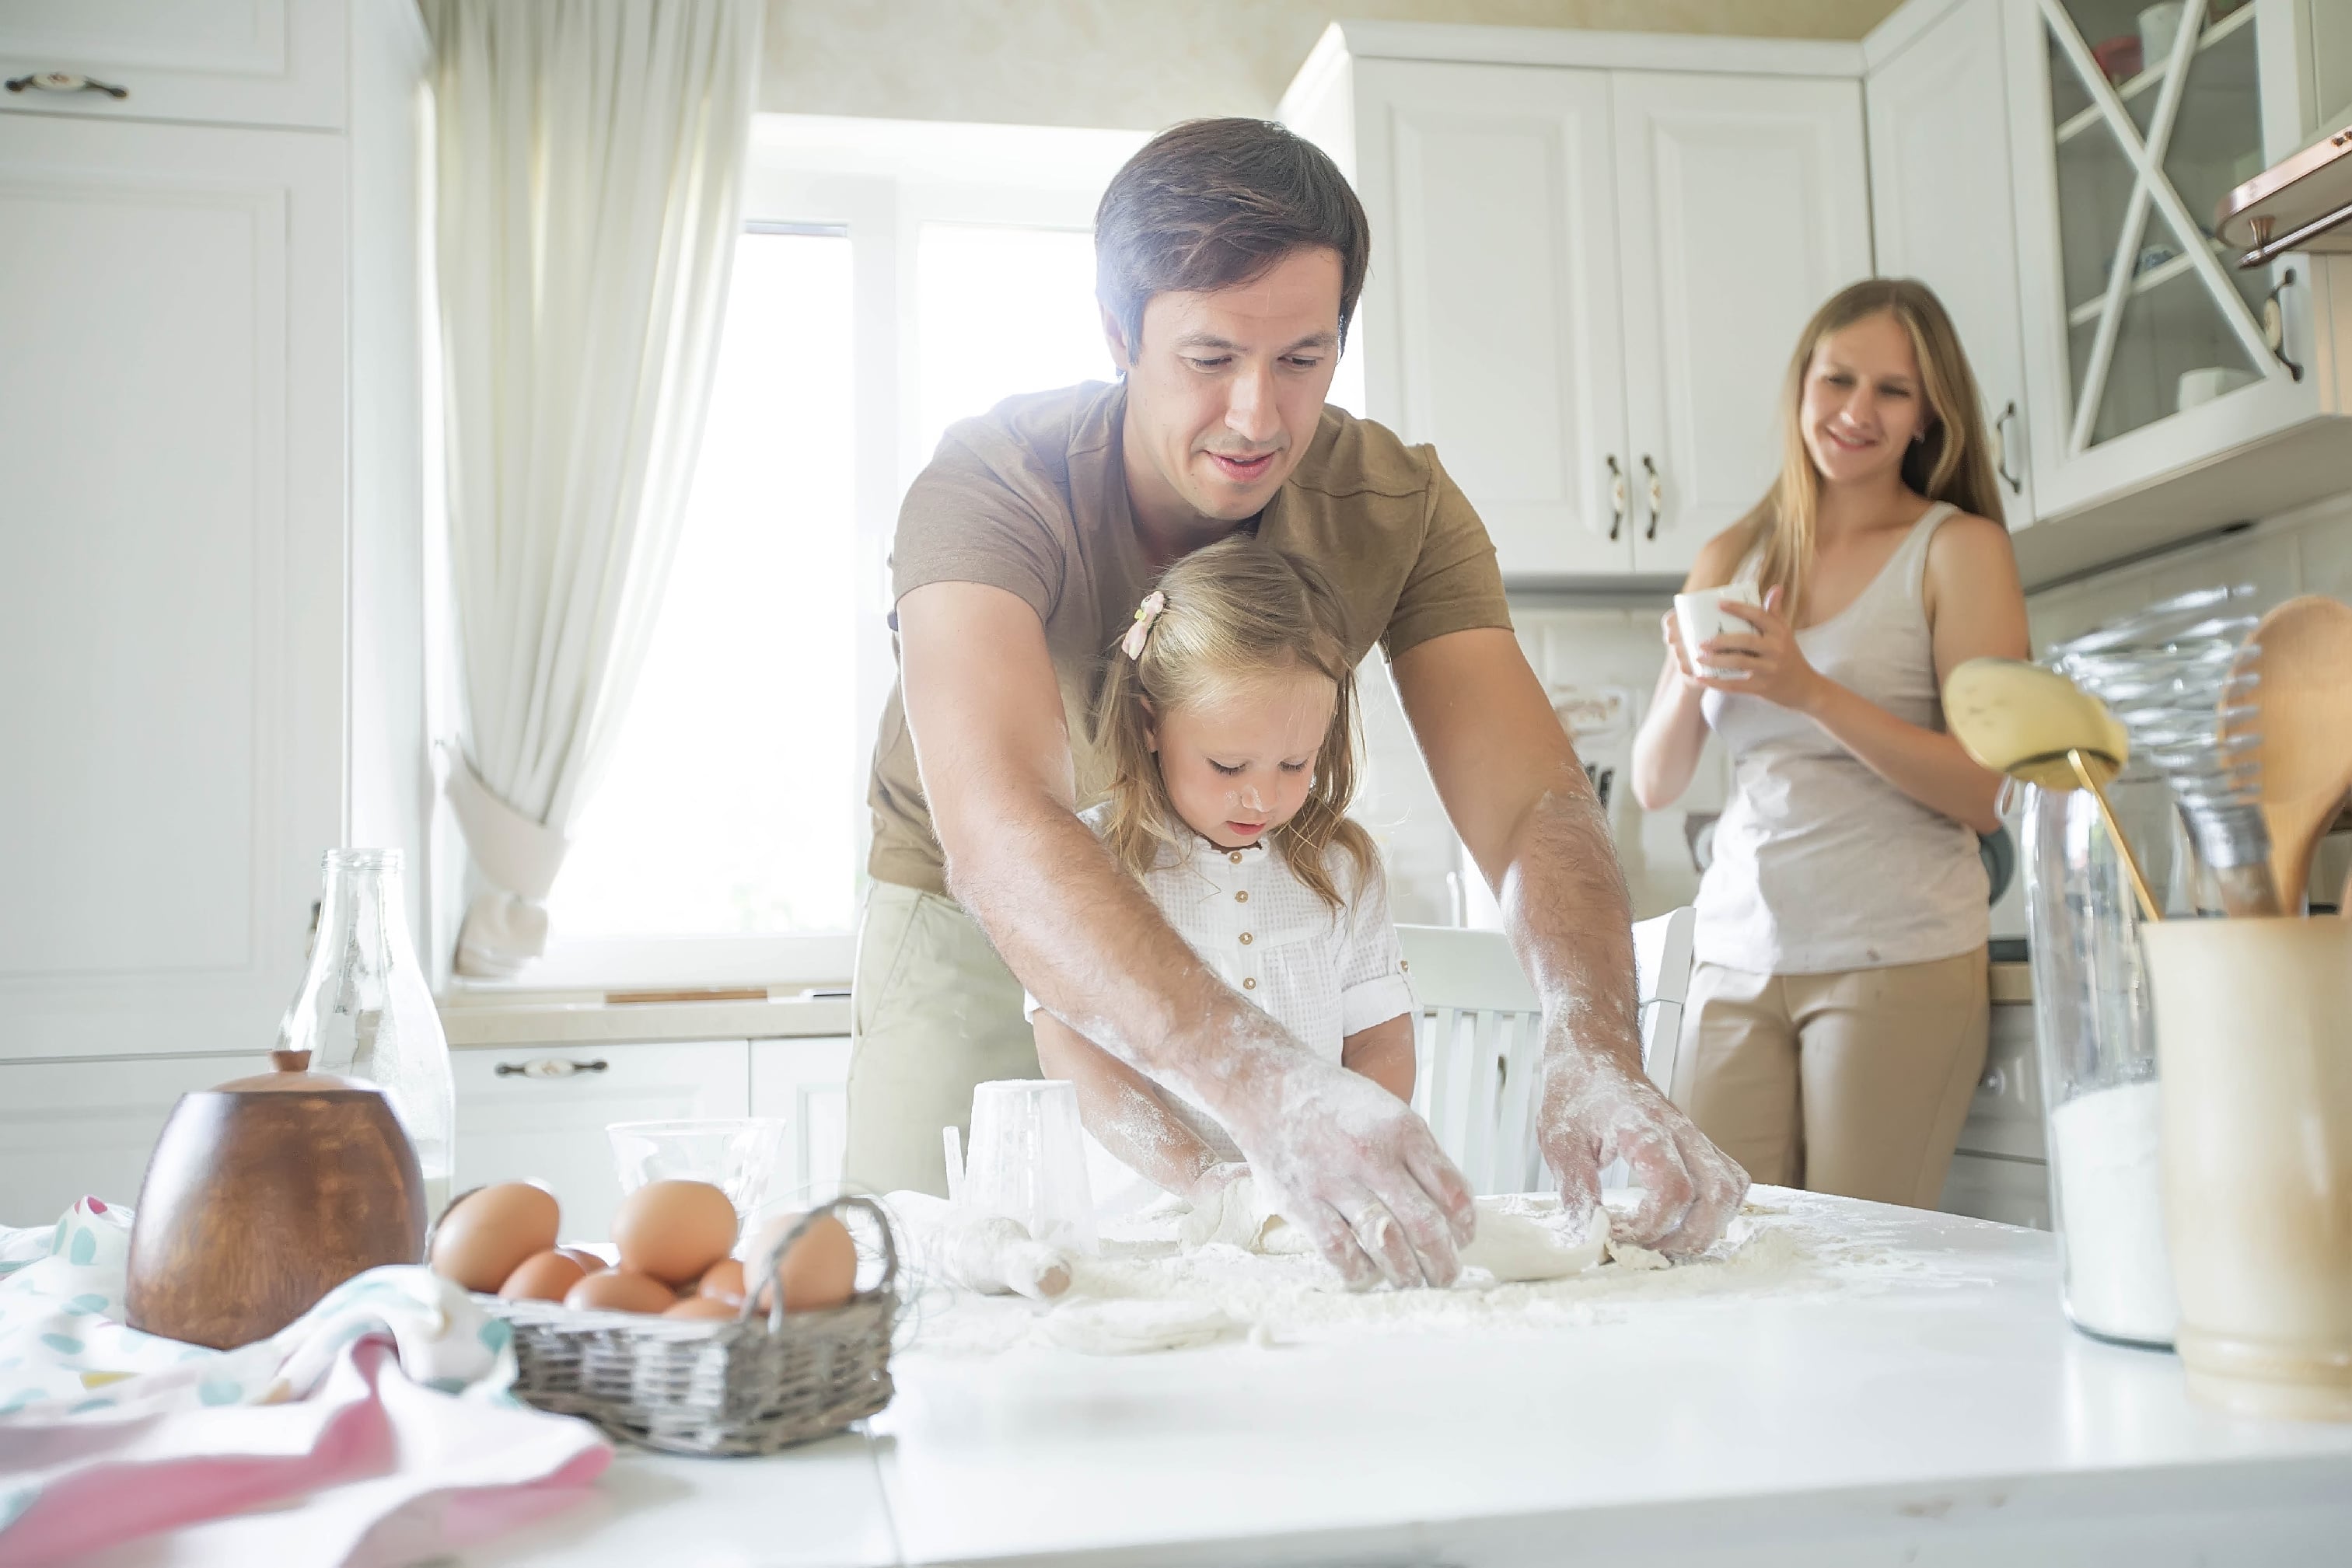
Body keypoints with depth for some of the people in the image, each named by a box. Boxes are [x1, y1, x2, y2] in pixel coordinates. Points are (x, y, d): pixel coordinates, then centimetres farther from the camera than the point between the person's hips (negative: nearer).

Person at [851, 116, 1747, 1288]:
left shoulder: (1395, 504, -19)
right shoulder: (989, 482, -31)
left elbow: (1530, 801, -28)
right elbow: (993, 824, -48)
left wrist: (1592, 1054, -49)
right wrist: (1265, 1082, -64)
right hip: (971, 923, -2)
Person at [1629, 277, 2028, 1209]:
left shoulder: (1958, 547, 0)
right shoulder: (1729, 561, 12)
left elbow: (1985, 794, -8)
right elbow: (1654, 786, 10)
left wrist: (1811, 692, -19)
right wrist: (1689, 678, -10)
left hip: (1896, 954, -3)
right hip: (1739, 950, 4)